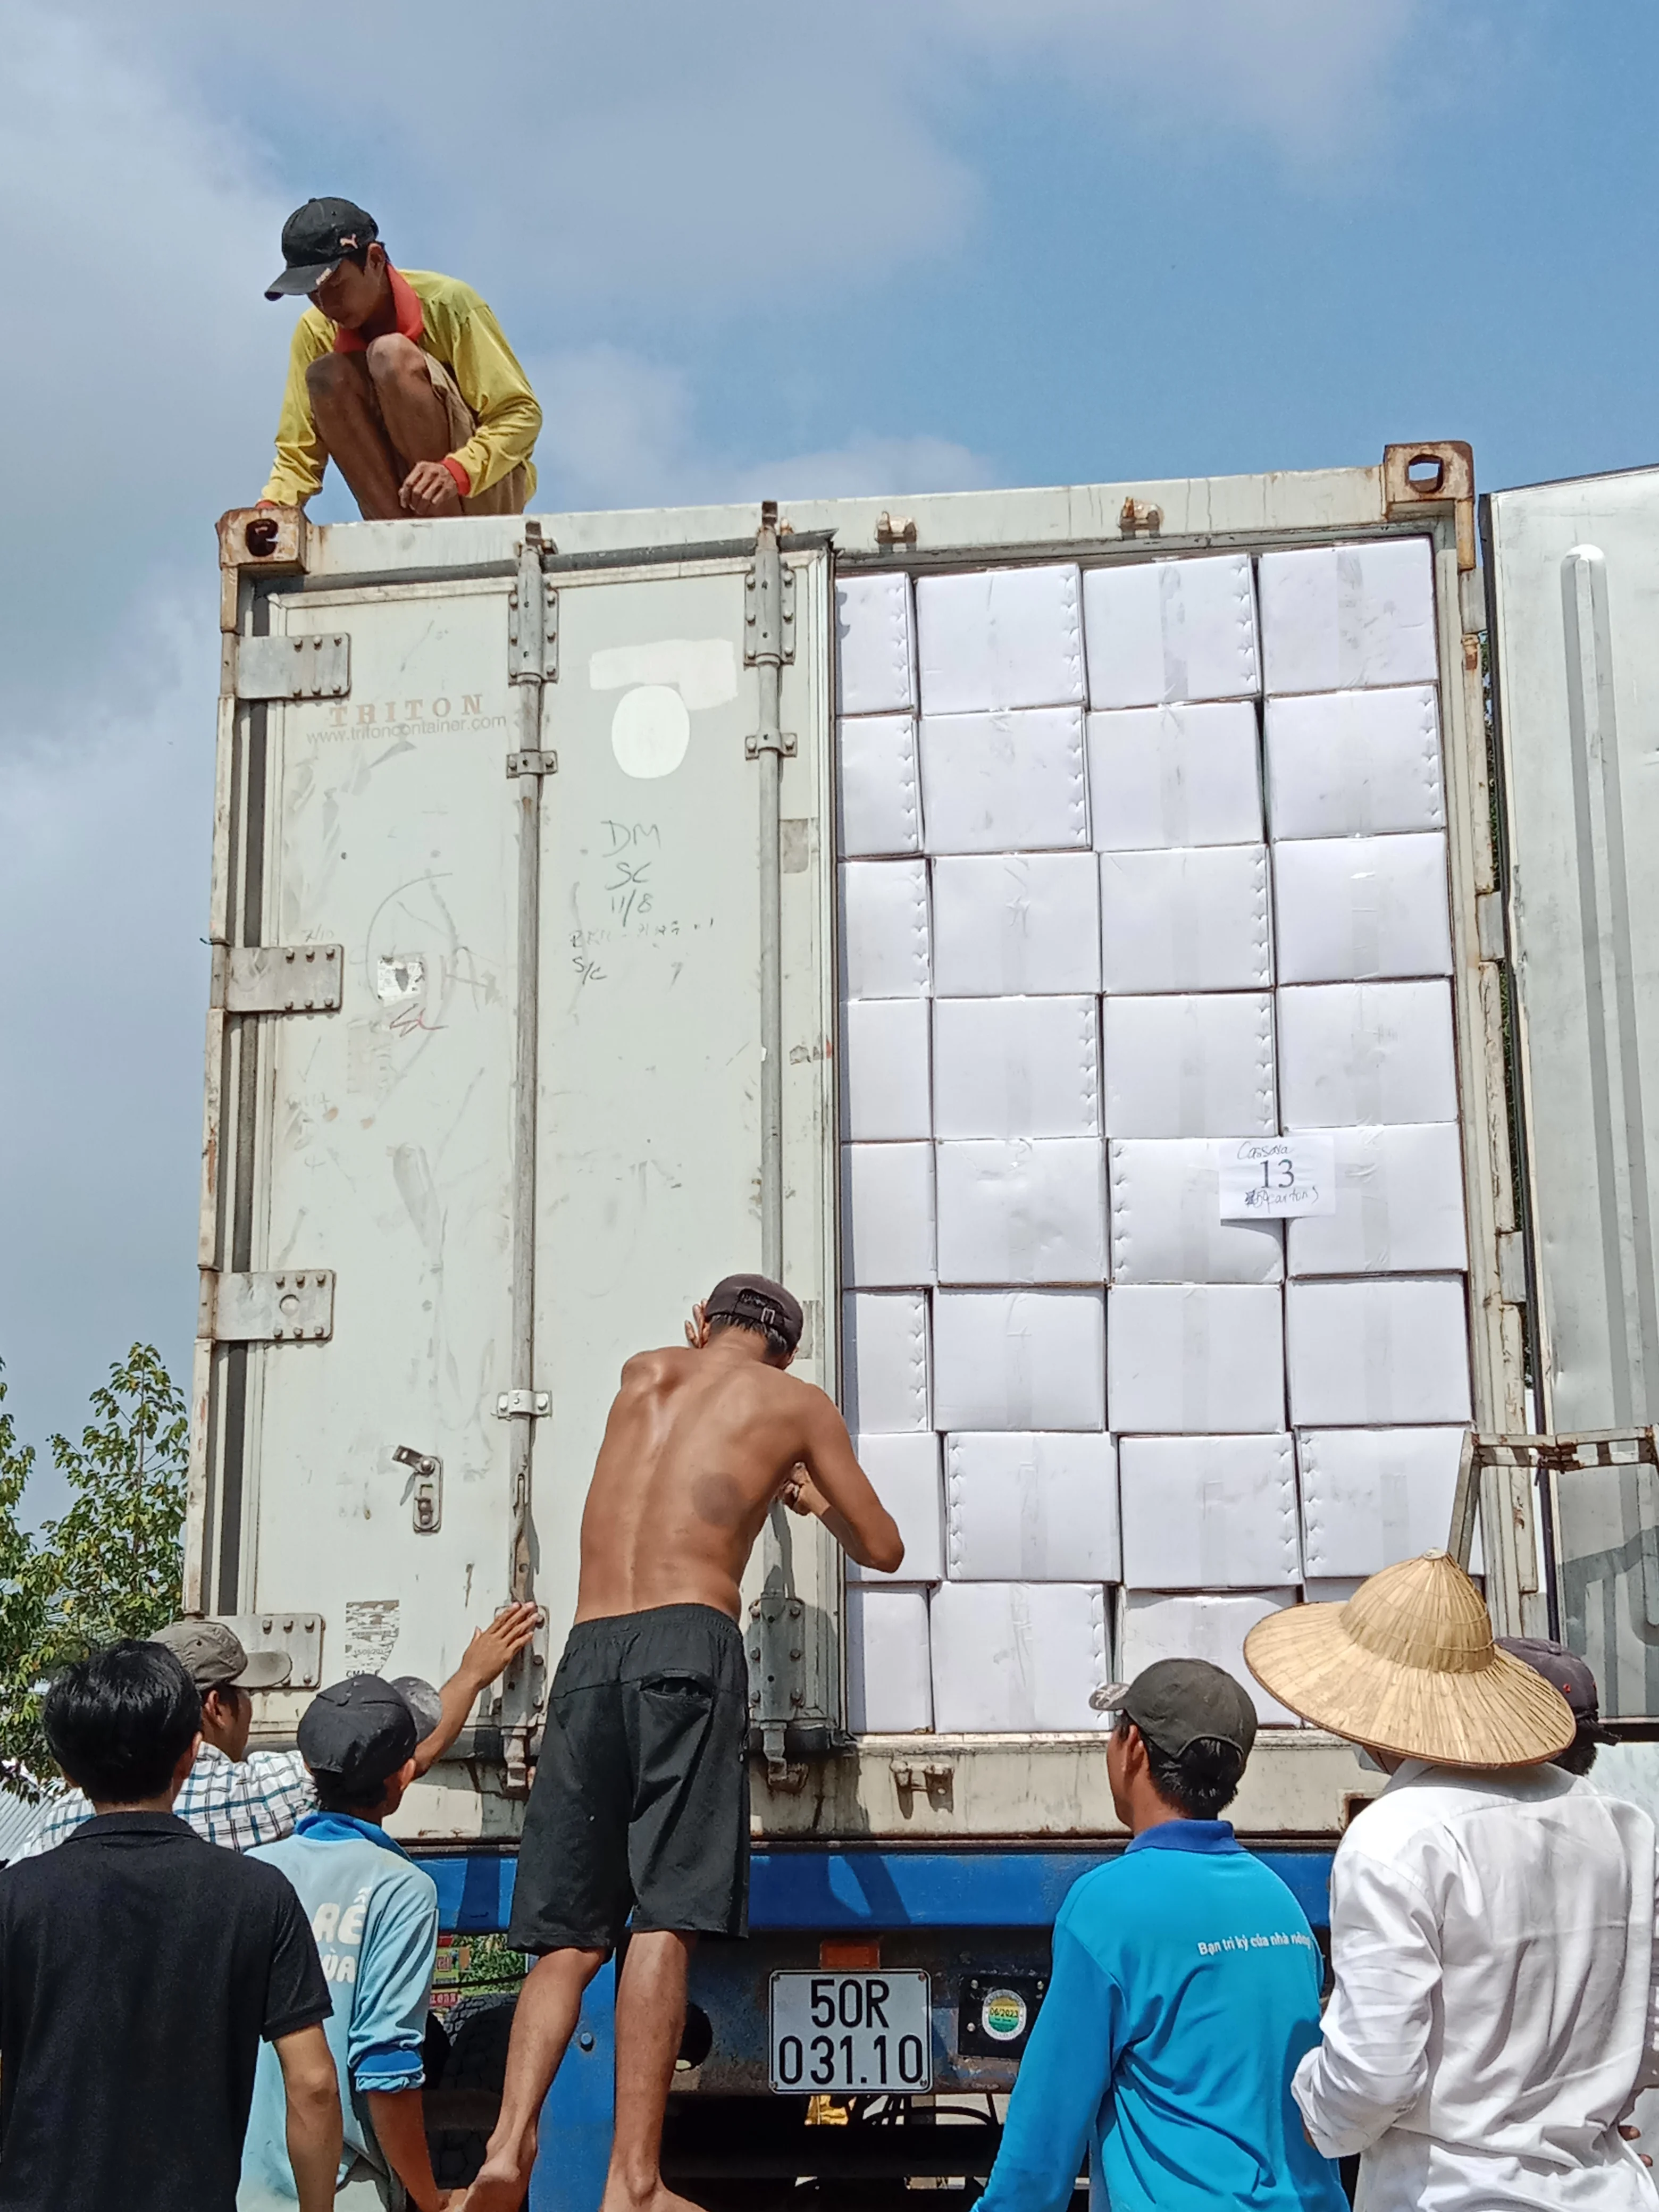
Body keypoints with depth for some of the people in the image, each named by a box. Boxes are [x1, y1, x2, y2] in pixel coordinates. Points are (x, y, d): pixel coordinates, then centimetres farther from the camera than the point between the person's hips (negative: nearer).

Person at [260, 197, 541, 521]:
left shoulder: (447, 302, -13)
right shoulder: (315, 333, -1)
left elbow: (522, 414, -16)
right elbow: (299, 454, 0)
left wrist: (457, 473, -34)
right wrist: (269, 509, -23)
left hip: (491, 491, -4)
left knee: (390, 355, -25)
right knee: (325, 376, -18)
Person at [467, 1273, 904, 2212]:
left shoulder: (644, 1374, 24)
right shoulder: (798, 1403, 14)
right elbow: (883, 1547, 20)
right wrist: (816, 1498, 38)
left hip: (589, 1651, 4)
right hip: (687, 1642, -4)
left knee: (571, 1935, 5)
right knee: (665, 1918, -10)